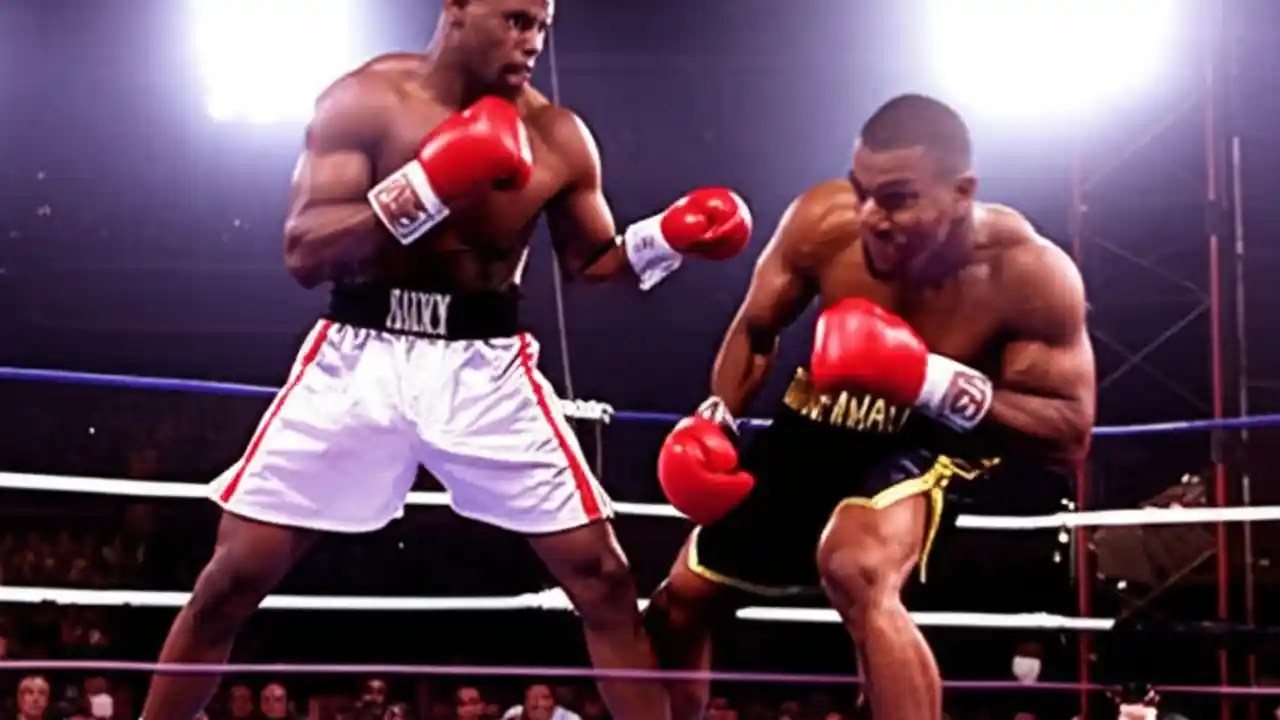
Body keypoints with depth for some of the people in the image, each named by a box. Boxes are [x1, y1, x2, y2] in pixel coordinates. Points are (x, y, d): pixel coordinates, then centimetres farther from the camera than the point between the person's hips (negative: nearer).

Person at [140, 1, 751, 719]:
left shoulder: (557, 137, -2)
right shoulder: (365, 101, -8)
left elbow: (593, 261, 11)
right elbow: (303, 255, -15)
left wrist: (666, 239, -10)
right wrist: (424, 188, -26)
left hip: (486, 366, 2)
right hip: (362, 354, -1)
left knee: (604, 577, -4)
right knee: (235, 577, -3)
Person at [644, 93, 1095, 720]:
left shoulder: (1028, 272, -28)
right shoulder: (823, 222, -22)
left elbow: (1071, 432, -23)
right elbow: (756, 328, 0)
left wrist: (937, 385, -36)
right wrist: (715, 419, -16)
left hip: (931, 440, -5)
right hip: (815, 427, 5)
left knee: (856, 571, -38)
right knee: (680, 605, 13)